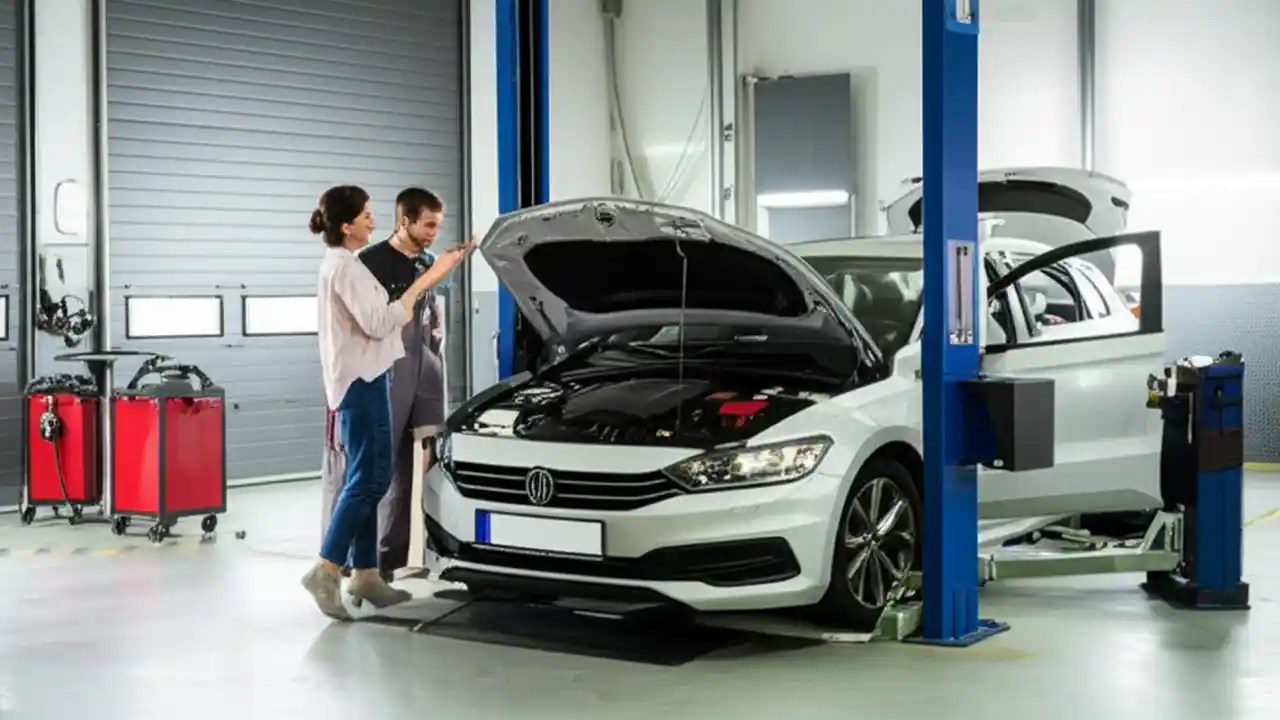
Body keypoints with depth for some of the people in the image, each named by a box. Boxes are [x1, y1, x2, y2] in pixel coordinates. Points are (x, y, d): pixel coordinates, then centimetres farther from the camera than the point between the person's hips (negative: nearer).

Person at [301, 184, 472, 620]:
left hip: (364, 379, 11)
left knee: (367, 479, 9)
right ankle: (326, 571, -12)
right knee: (367, 479, -11)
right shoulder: (344, 267, -14)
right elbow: (379, 324, -20)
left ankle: (365, 574, 12)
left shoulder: (342, 265, 18)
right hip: (360, 381, -11)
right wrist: (423, 283, -13)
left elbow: (375, 319, 20)